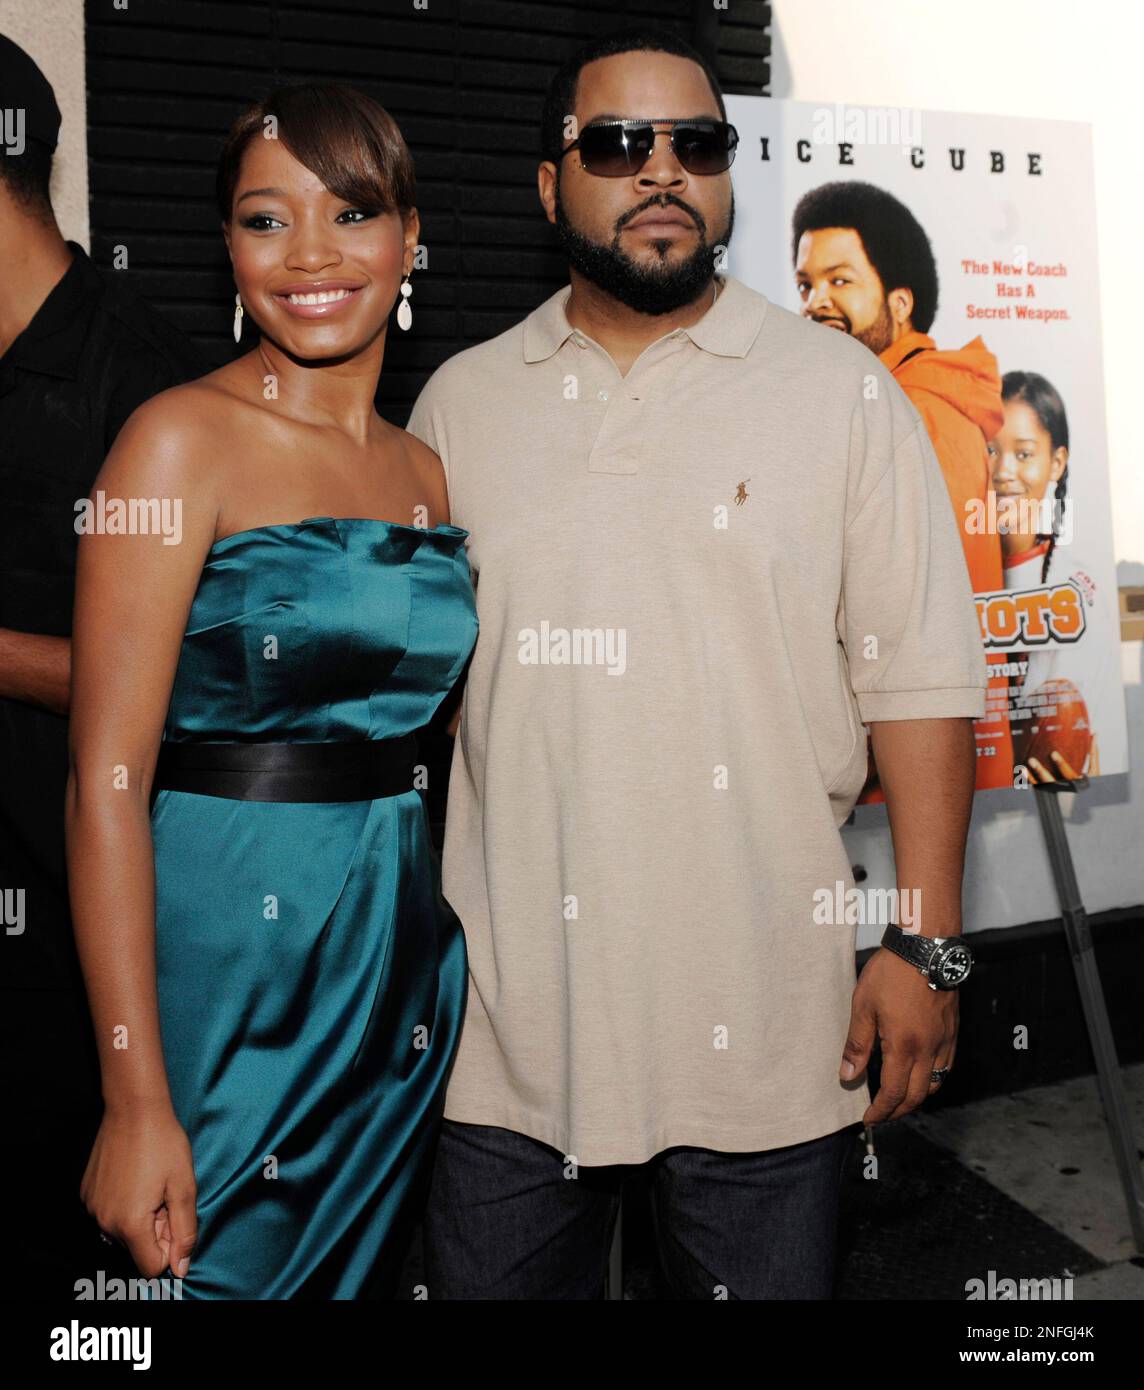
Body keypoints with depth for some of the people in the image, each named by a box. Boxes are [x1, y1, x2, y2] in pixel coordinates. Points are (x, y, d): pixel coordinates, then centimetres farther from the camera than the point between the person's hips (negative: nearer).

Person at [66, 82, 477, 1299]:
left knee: (359, 1270, 21)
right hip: (226, 961, -6)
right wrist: (136, 1100, -18)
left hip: (405, 960, 6)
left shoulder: (424, 470, 7)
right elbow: (106, 780, -16)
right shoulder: (184, 440, -11)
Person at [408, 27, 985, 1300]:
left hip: (760, 1015, -1)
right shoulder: (459, 400, 7)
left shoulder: (839, 392, 1)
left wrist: (926, 945, -6)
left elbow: (919, 681, -2)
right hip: (505, 1010, 2)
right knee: (490, 1280, 15)